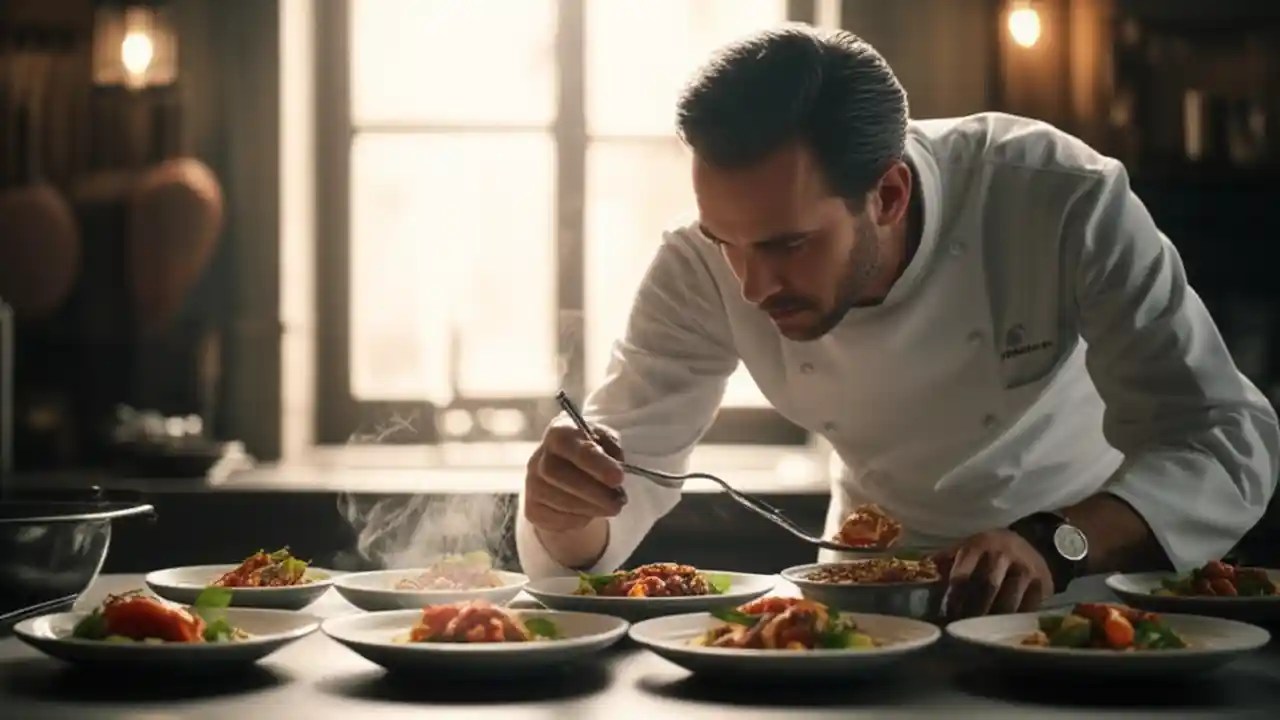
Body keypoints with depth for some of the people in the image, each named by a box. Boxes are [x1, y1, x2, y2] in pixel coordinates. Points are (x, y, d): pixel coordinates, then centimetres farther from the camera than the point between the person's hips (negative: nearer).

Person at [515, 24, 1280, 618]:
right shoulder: (704, 269, -21)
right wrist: (567, 514, -38)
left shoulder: (1059, 200, -29)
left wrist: (1057, 543, -45)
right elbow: (628, 477, -15)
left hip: (1091, 554, -1)